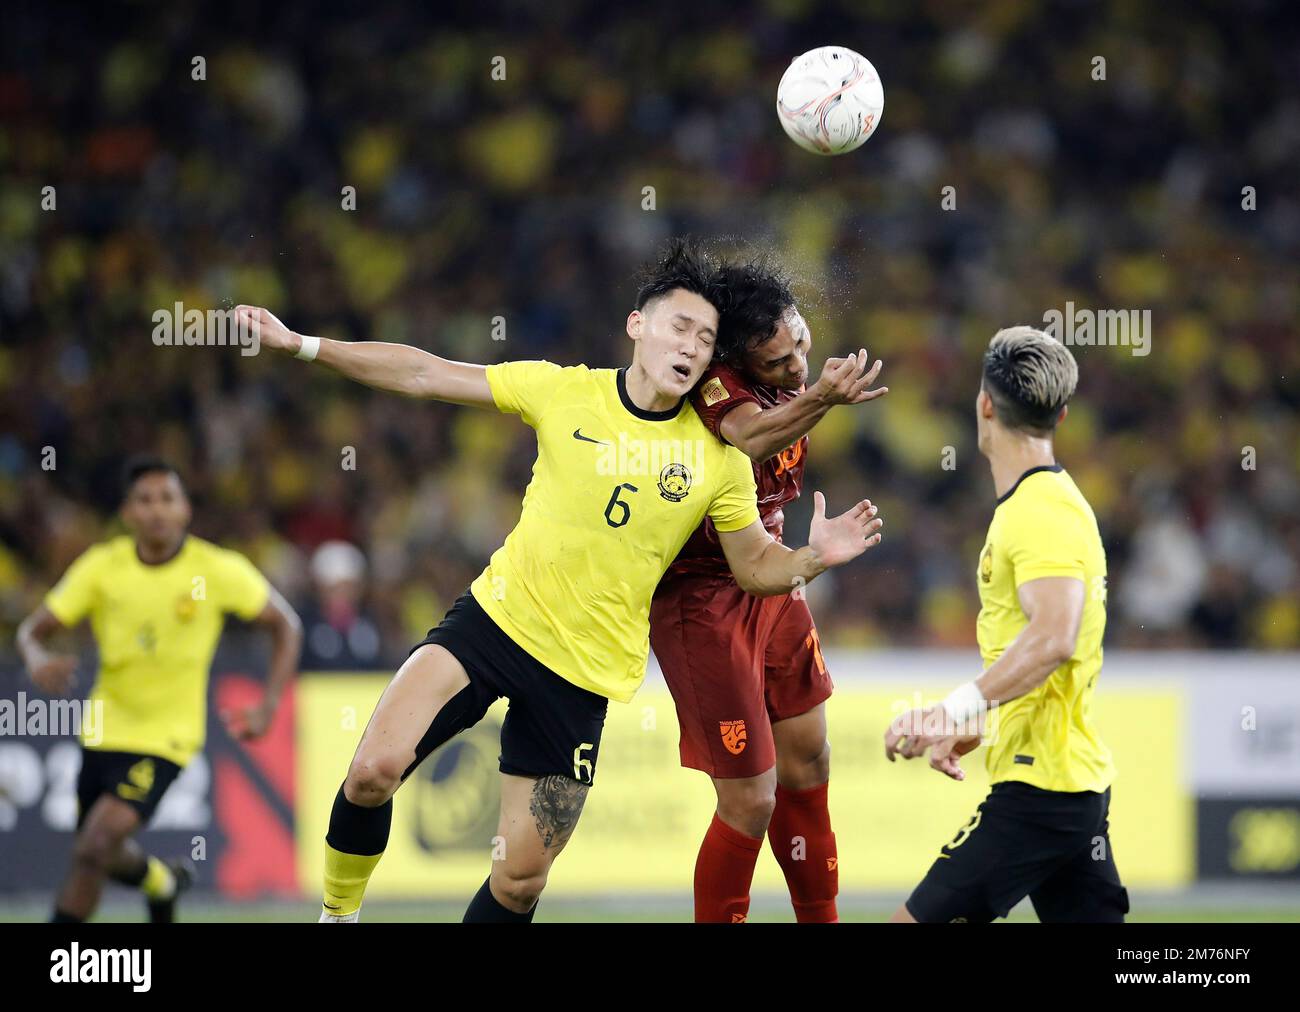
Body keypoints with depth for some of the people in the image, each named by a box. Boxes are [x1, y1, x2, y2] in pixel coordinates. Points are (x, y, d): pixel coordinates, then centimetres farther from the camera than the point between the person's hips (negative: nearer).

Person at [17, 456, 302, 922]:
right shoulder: (102, 566, -7)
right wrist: (38, 662, -27)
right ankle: (160, 878, 49)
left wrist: (268, 708, -9)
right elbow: (32, 629, -3)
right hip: (105, 730, 4)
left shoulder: (219, 570, -11)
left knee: (95, 846, -22)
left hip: (166, 738, -4)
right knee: (101, 856, 15)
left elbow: (285, 625, 1)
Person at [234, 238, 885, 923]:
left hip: (583, 673, 1)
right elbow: (423, 375, 1)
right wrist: (302, 345, -3)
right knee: (374, 770, -23)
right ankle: (338, 913, 2)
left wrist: (814, 557, -14)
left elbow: (756, 566, 8)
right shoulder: (565, 391, -3)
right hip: (497, 617, 0)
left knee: (520, 880, -2)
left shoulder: (718, 460, -2)